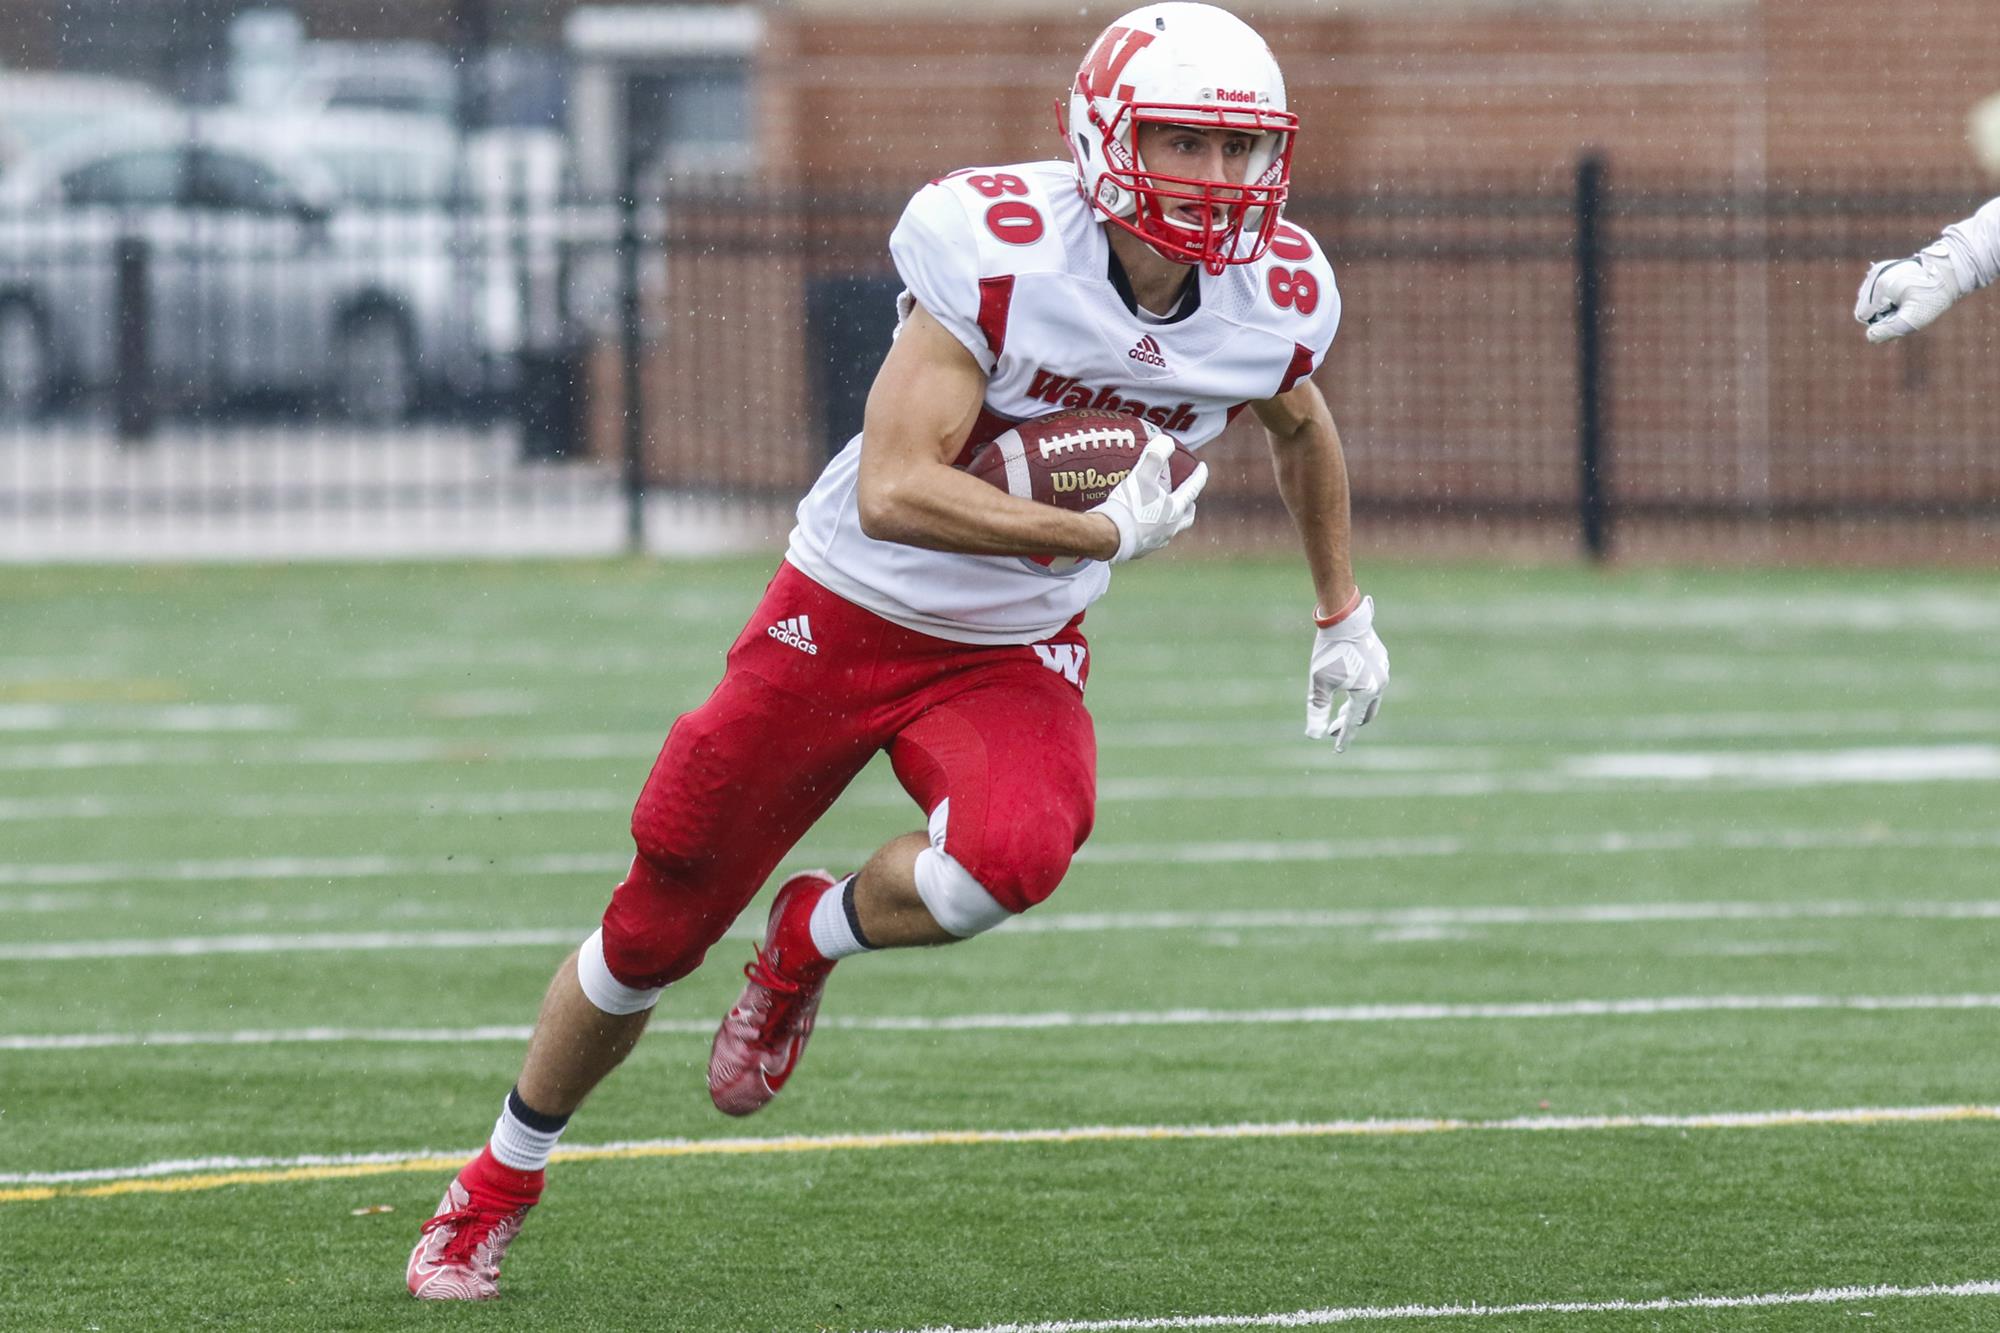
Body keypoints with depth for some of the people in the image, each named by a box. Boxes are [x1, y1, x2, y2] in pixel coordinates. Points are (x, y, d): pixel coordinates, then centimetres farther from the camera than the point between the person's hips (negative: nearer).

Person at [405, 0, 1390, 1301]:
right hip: (846, 615, -3)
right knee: (654, 936, 7)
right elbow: (894, 493, -33)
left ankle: (812, 941, 2)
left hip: (1013, 656, 3)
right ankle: (502, 1183, 34)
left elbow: (1302, 429, 16)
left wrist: (1343, 609, 22)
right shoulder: (1000, 255, -27)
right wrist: (1102, 534, -36)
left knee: (1010, 857, -32)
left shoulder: (1276, 298, -11)